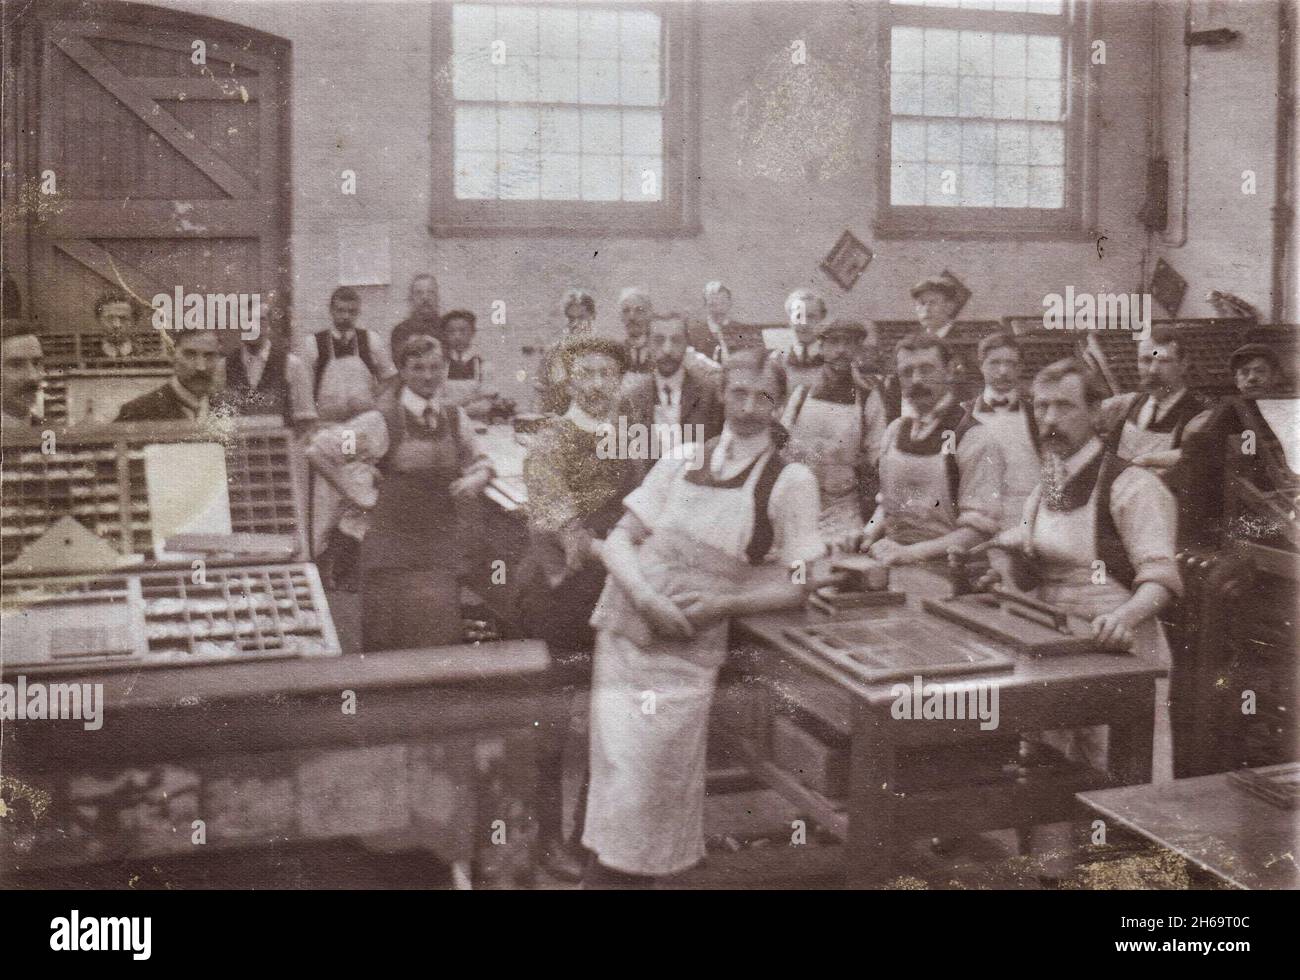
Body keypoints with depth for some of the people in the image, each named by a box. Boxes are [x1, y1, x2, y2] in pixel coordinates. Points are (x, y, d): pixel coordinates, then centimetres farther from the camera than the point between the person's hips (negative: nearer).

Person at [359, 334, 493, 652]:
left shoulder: (455, 418, 6)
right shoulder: (384, 419, -8)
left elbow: (481, 461, 21)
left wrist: (475, 479, -1)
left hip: (440, 540, 3)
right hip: (391, 539, -3)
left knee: (440, 631, 0)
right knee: (387, 635, 1)